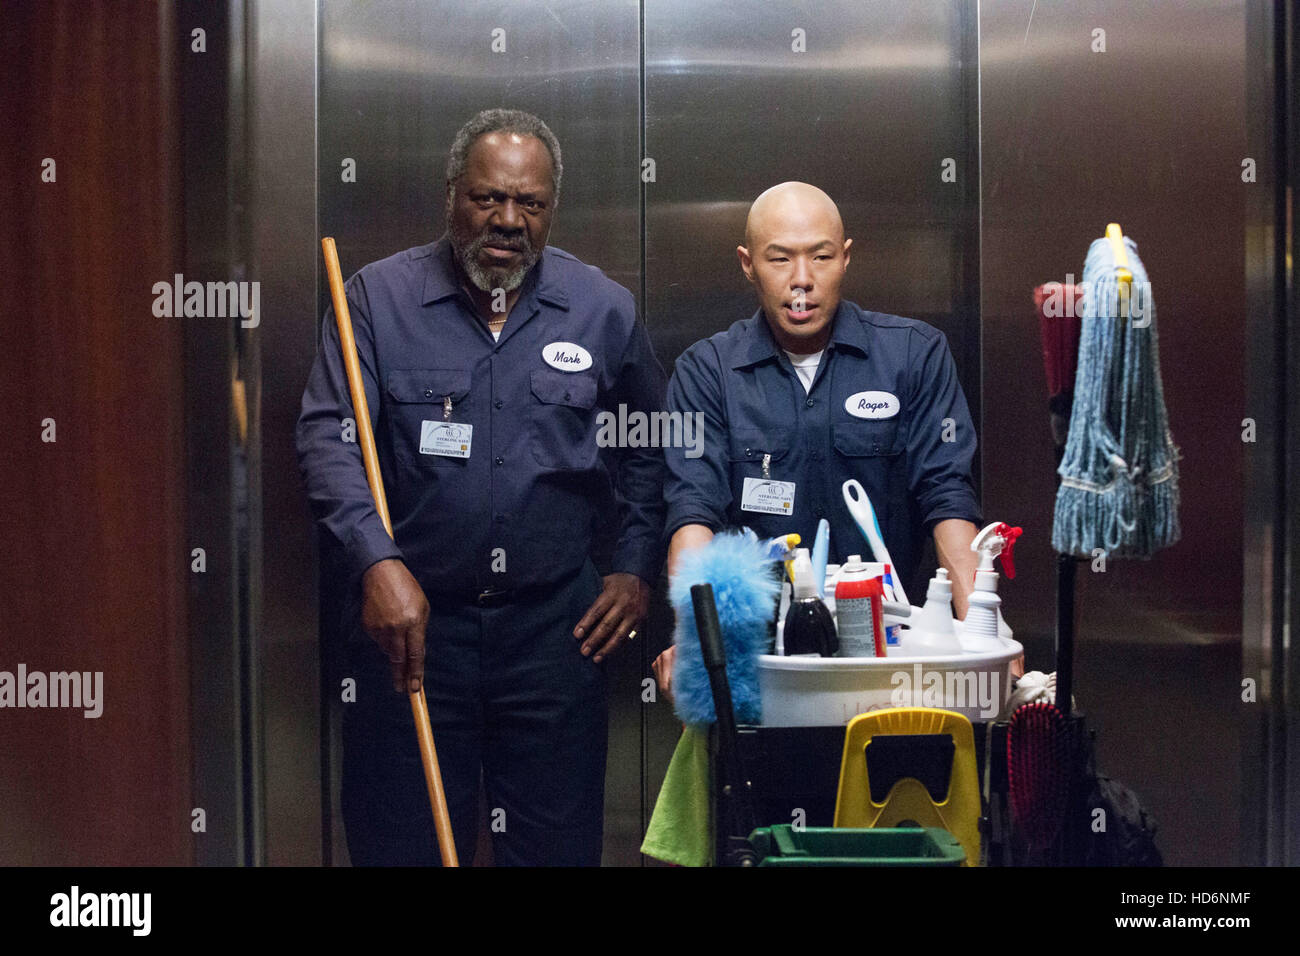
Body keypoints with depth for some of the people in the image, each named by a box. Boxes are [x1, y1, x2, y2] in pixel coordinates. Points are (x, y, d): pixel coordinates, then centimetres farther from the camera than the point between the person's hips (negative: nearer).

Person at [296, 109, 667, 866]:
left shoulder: (604, 311, 5)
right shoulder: (379, 297, 0)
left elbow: (651, 448, 17)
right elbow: (329, 436, -8)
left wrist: (638, 569, 9)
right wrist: (376, 561, -21)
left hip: (556, 625, 1)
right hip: (409, 618, -1)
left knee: (557, 844, 8)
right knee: (403, 843, 7)